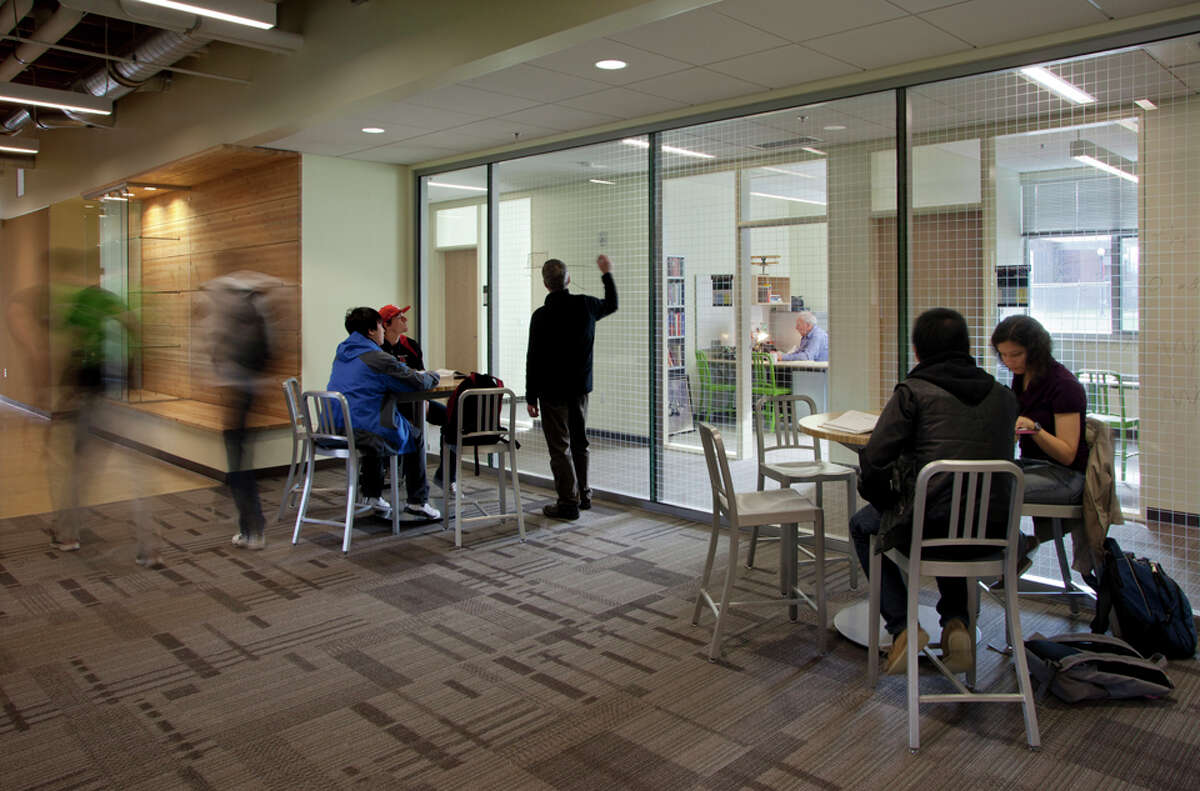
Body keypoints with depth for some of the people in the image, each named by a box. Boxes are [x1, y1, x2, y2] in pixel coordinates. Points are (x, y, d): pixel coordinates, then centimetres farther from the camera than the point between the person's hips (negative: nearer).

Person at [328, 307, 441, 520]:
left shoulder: (342, 354, 13)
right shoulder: (377, 358, -14)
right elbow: (418, 383, -8)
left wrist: (415, 374, 22)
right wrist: (431, 376, 15)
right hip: (364, 434, -8)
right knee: (414, 436, 16)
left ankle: (373, 496, 37)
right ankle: (417, 502, 19)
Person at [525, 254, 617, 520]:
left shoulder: (541, 316, -14)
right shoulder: (585, 305, -2)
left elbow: (533, 359, -12)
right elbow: (612, 305, 21)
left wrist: (531, 397, -5)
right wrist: (607, 274, 34)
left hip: (553, 391, -5)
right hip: (580, 388, 5)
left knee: (560, 448, 2)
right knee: (579, 443, 18)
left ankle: (569, 502, 5)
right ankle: (583, 494, 28)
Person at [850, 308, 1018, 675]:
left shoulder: (913, 392, -5)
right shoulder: (1004, 396, 10)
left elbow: (874, 461, -11)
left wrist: (883, 501, 9)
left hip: (929, 526, -5)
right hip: (993, 530, 5)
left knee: (862, 525, 25)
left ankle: (903, 625, 13)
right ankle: (956, 620, 22)